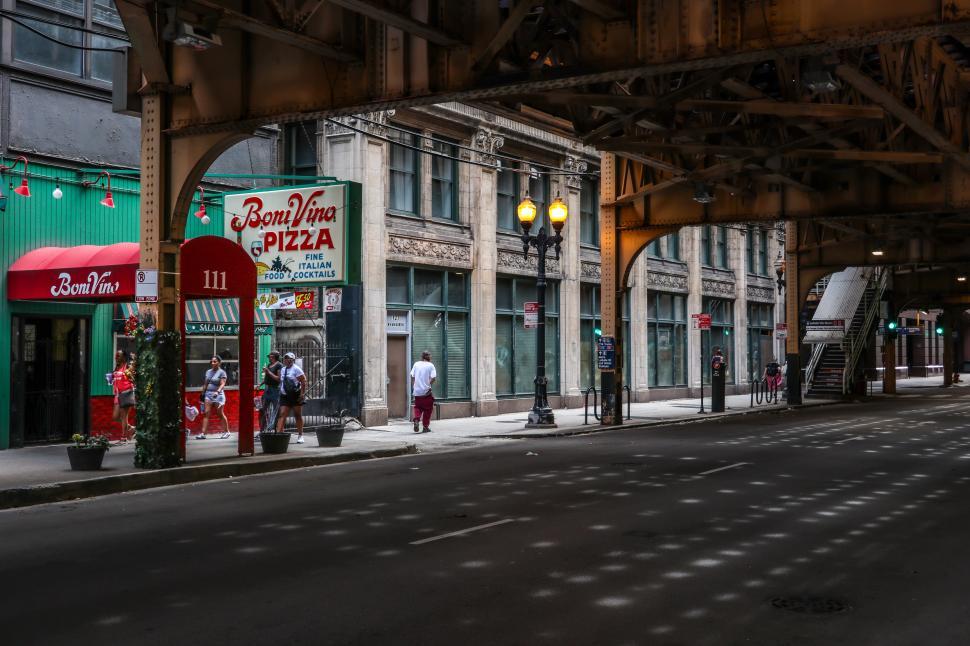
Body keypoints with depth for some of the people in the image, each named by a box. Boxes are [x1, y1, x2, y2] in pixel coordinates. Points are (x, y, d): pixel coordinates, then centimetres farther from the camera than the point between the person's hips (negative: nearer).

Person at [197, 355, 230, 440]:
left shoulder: (222, 372, -5)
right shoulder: (208, 372, 13)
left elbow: (222, 384, -15)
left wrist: (217, 391, -30)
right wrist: (203, 393, 18)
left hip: (218, 395, -5)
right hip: (208, 394, 5)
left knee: (220, 414, 2)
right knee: (206, 413, -5)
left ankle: (226, 431, 18)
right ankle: (203, 433, -10)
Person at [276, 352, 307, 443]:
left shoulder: (296, 369, -8)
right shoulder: (283, 369, 13)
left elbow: (303, 381, -12)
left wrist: (302, 394, -17)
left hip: (295, 395, -5)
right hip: (284, 396, 6)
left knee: (298, 416, 4)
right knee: (282, 415, -7)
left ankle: (300, 436, 13)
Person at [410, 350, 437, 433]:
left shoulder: (416, 364, 5)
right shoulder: (430, 365, -4)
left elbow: (412, 376, 3)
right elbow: (433, 378, -14)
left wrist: (412, 387, 11)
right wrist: (430, 384, 2)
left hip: (417, 391, 3)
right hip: (426, 391, -3)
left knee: (417, 407, 15)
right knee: (427, 409, 10)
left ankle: (416, 419, -12)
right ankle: (425, 427, 14)